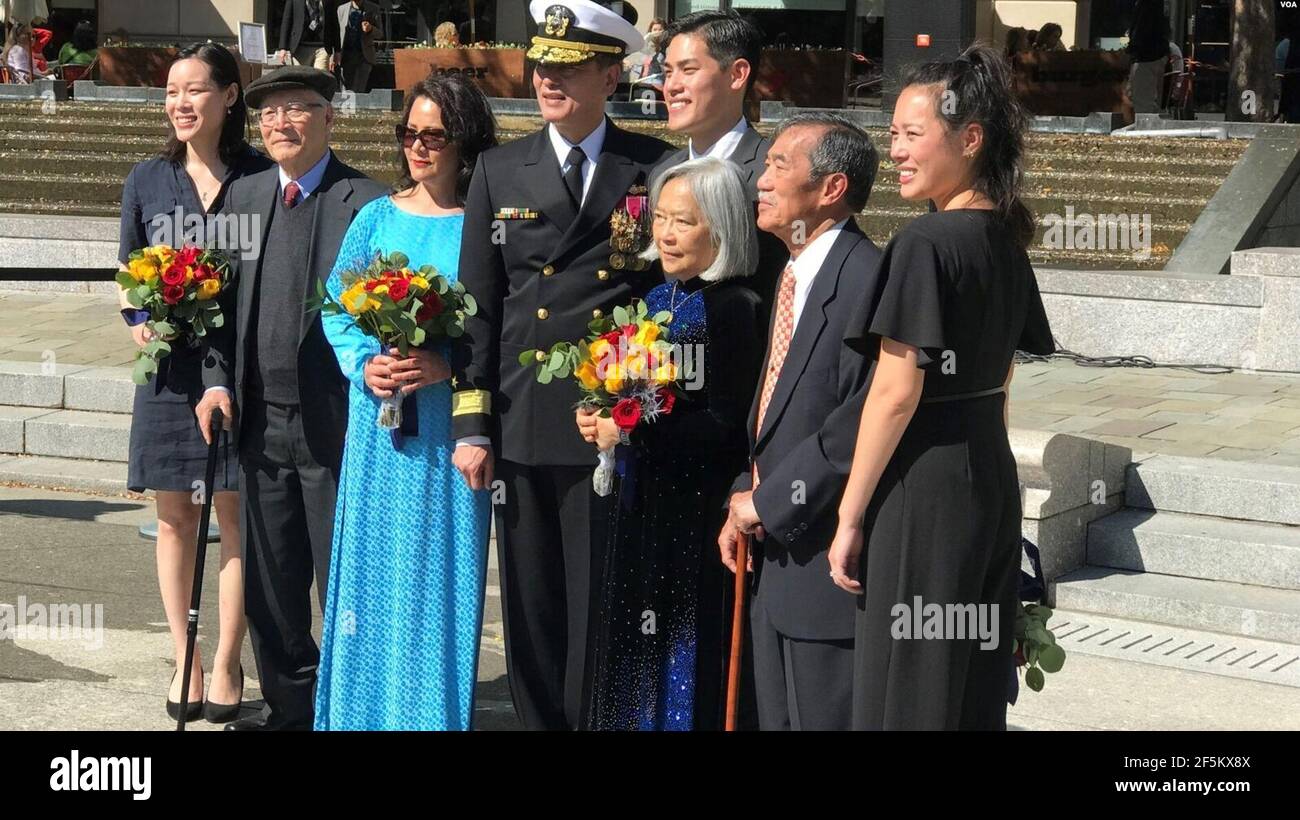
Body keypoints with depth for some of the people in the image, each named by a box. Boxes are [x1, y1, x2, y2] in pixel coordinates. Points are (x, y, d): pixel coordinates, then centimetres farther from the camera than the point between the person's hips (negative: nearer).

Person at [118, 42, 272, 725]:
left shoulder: (261, 177, -3)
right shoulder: (148, 180, 6)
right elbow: (127, 272, 13)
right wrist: (138, 321, -6)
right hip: (170, 368, 3)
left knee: (235, 516, 2)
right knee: (174, 518, 8)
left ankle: (226, 664, 10)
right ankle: (184, 661, 17)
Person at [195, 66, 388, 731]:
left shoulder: (366, 203, -7)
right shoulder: (243, 197, 11)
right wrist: (219, 379, 3)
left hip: (333, 421, -6)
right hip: (262, 420, 6)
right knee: (268, 581, 13)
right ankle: (289, 705, 27)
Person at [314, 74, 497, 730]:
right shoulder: (377, 218, 7)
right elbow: (336, 310, 8)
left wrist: (446, 365, -19)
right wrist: (366, 364, -9)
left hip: (450, 420, -3)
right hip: (378, 416, 3)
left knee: (441, 569, 2)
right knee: (373, 561, 7)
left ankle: (437, 710, 13)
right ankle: (366, 708, 17)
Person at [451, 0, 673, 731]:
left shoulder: (657, 170, 2)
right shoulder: (501, 171, 8)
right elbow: (478, 306, 7)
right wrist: (471, 425, 2)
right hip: (523, 426, 2)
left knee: (601, 606, 1)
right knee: (532, 606, 8)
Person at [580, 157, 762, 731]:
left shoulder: (734, 308, -14)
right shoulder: (657, 299, 11)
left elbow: (727, 425, -19)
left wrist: (635, 431, -21)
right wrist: (602, 420, 0)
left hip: (699, 506, -8)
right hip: (642, 500, 8)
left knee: (687, 652, 0)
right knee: (635, 645, 14)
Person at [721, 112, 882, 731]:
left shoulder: (868, 278, -18)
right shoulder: (791, 278, 13)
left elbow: (862, 423, -24)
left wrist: (769, 502, -15)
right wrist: (745, 500, 7)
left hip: (827, 561, -9)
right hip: (774, 551, 9)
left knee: (826, 718, -1)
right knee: (777, 719, 16)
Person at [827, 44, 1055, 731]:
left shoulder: (925, 243, -17)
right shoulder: (1006, 241, 8)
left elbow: (896, 392, -19)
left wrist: (849, 517, -14)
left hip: (924, 487, -8)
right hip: (991, 473, 8)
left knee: (905, 692, 1)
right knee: (975, 688, 15)